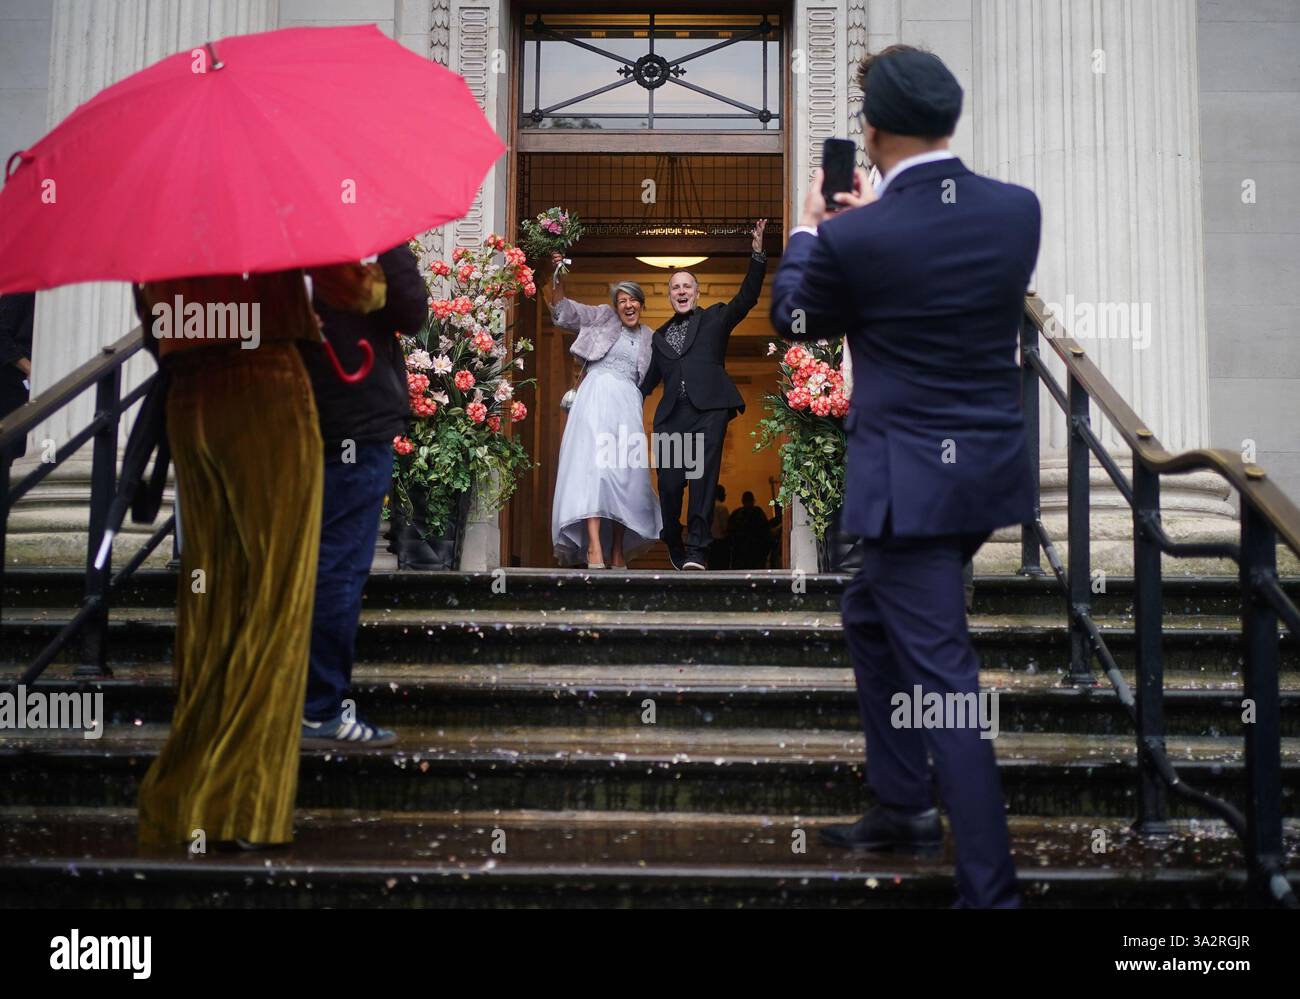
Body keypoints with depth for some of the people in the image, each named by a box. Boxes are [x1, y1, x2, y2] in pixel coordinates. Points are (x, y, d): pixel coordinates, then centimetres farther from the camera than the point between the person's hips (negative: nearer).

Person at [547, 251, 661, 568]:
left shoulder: (648, 337, 21)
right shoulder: (603, 317, 11)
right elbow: (564, 311, 3)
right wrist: (557, 276, -8)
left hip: (629, 404, 5)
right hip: (597, 397, -4)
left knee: (626, 473, -1)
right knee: (594, 462, -19)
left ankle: (618, 552, 2)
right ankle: (594, 546, -29)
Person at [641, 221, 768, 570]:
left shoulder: (715, 318, 16)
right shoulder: (660, 336, 23)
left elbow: (746, 297, 2)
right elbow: (649, 380, 23)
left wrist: (757, 255, -10)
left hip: (708, 410, -3)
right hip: (672, 416, 3)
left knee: (703, 477, -15)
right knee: (669, 485, -2)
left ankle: (697, 550, -16)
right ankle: (675, 549, 15)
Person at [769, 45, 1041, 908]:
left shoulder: (852, 237, -15)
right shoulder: (1019, 210, 1)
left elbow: (794, 319, 5)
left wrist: (809, 228, 21)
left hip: (911, 480, -7)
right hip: (993, 468, 7)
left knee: (942, 673, -1)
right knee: (871, 616, 25)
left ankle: (991, 885, 4)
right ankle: (903, 806, 36)